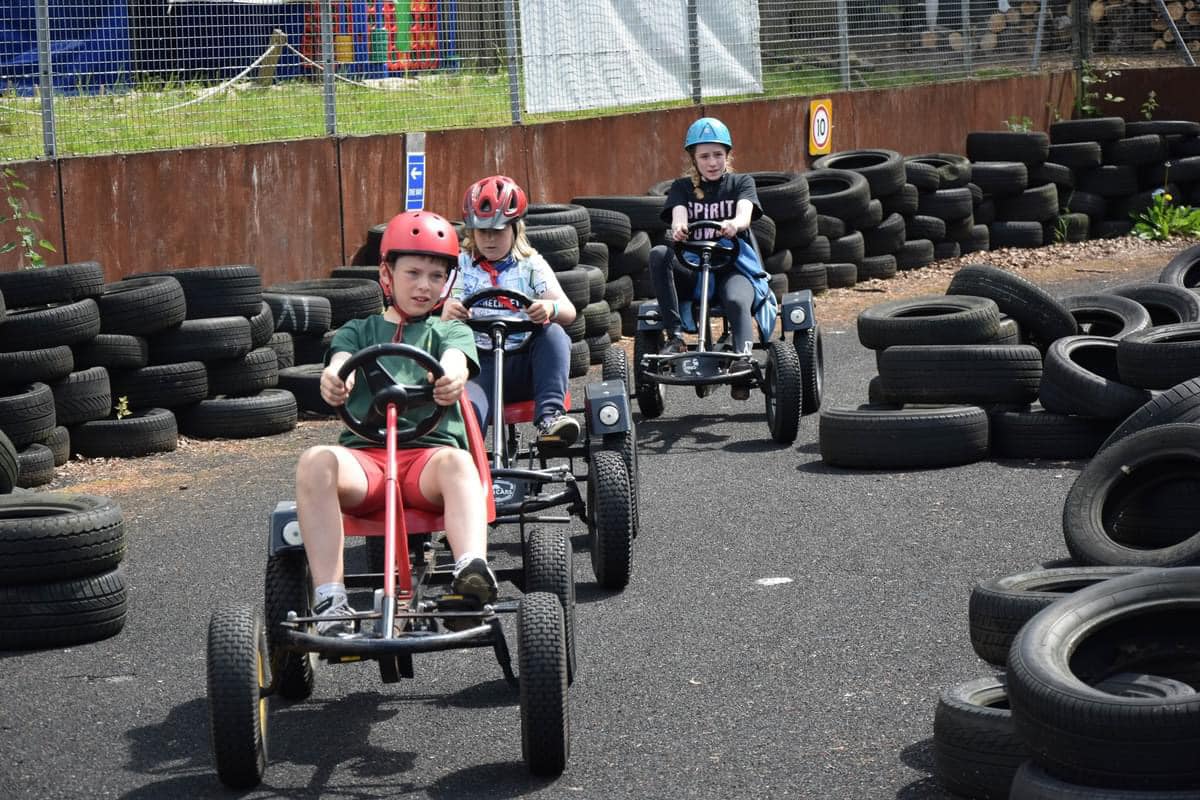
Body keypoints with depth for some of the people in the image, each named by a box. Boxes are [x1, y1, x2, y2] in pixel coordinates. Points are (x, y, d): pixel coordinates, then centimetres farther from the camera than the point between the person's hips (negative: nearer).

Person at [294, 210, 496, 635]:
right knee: (316, 461, -32)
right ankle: (329, 600, -37)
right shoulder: (360, 330, 25)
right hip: (364, 453, 1)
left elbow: (456, 361, -3)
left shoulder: (450, 332, 22)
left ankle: (472, 568, -58)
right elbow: (342, 361, 2)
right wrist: (333, 379, -26)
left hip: (430, 449, -1)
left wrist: (450, 379, -30)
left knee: (455, 461, -36)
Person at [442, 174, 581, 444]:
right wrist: (451, 314, -29)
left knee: (554, 334, -30)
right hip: (480, 361, -1)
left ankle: (550, 414, -40)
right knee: (469, 412, -35)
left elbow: (568, 312, -2)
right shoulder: (462, 265, 13)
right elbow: (447, 317, 0)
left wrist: (550, 308, -29)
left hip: (524, 363, 1)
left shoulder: (532, 265, 10)